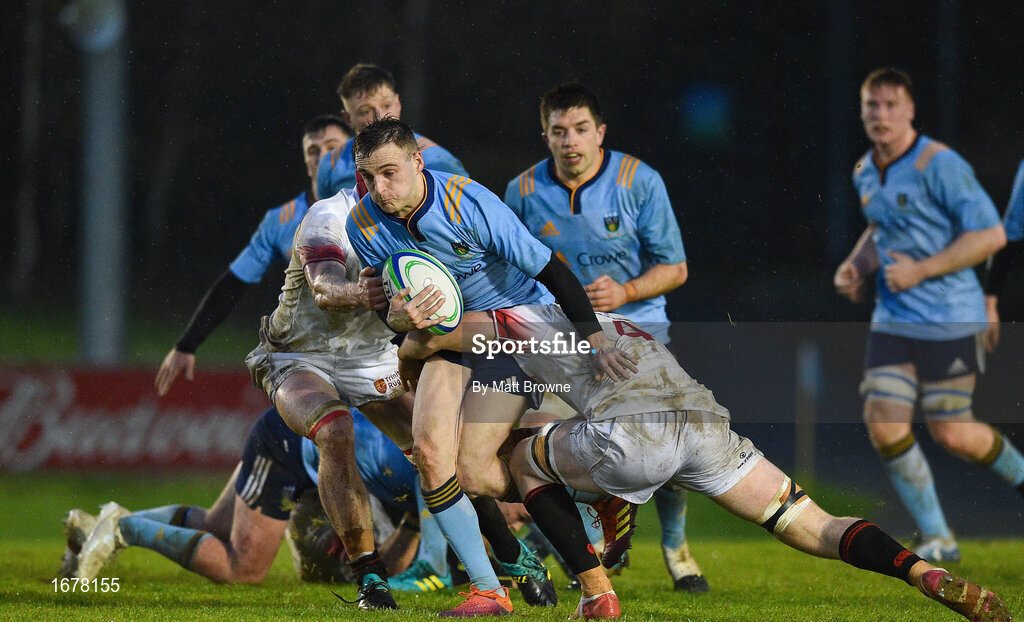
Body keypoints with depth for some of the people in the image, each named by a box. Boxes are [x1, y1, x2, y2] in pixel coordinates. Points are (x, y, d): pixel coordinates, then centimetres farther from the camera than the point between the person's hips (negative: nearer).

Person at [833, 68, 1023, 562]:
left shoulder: (939, 165, -15)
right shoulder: (865, 173, 9)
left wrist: (921, 270, -20)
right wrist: (856, 265, 8)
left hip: (949, 320, -6)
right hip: (893, 321, 6)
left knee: (950, 433, -4)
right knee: (883, 426, -7)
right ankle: (936, 539, 6)